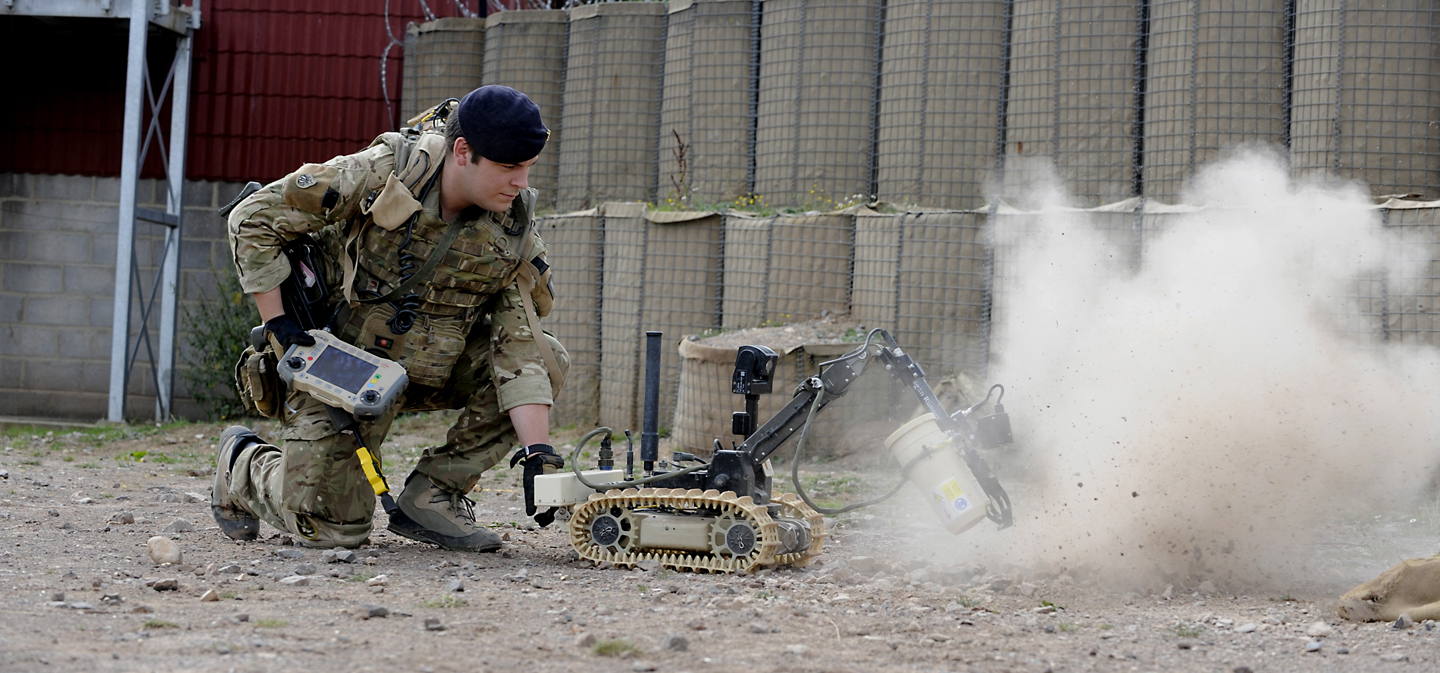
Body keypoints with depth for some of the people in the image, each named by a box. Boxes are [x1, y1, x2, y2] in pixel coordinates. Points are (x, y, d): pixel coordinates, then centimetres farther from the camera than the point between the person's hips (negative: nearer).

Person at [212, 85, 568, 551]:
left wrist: (537, 454, -25)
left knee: (547, 360, -15)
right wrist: (277, 323, -17)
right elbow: (253, 219, -14)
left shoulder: (512, 233, -11)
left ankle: (433, 493, -7)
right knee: (332, 527, -12)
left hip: (430, 370, 4)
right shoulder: (379, 175, -22)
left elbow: (519, 347, -13)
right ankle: (240, 463, 21)